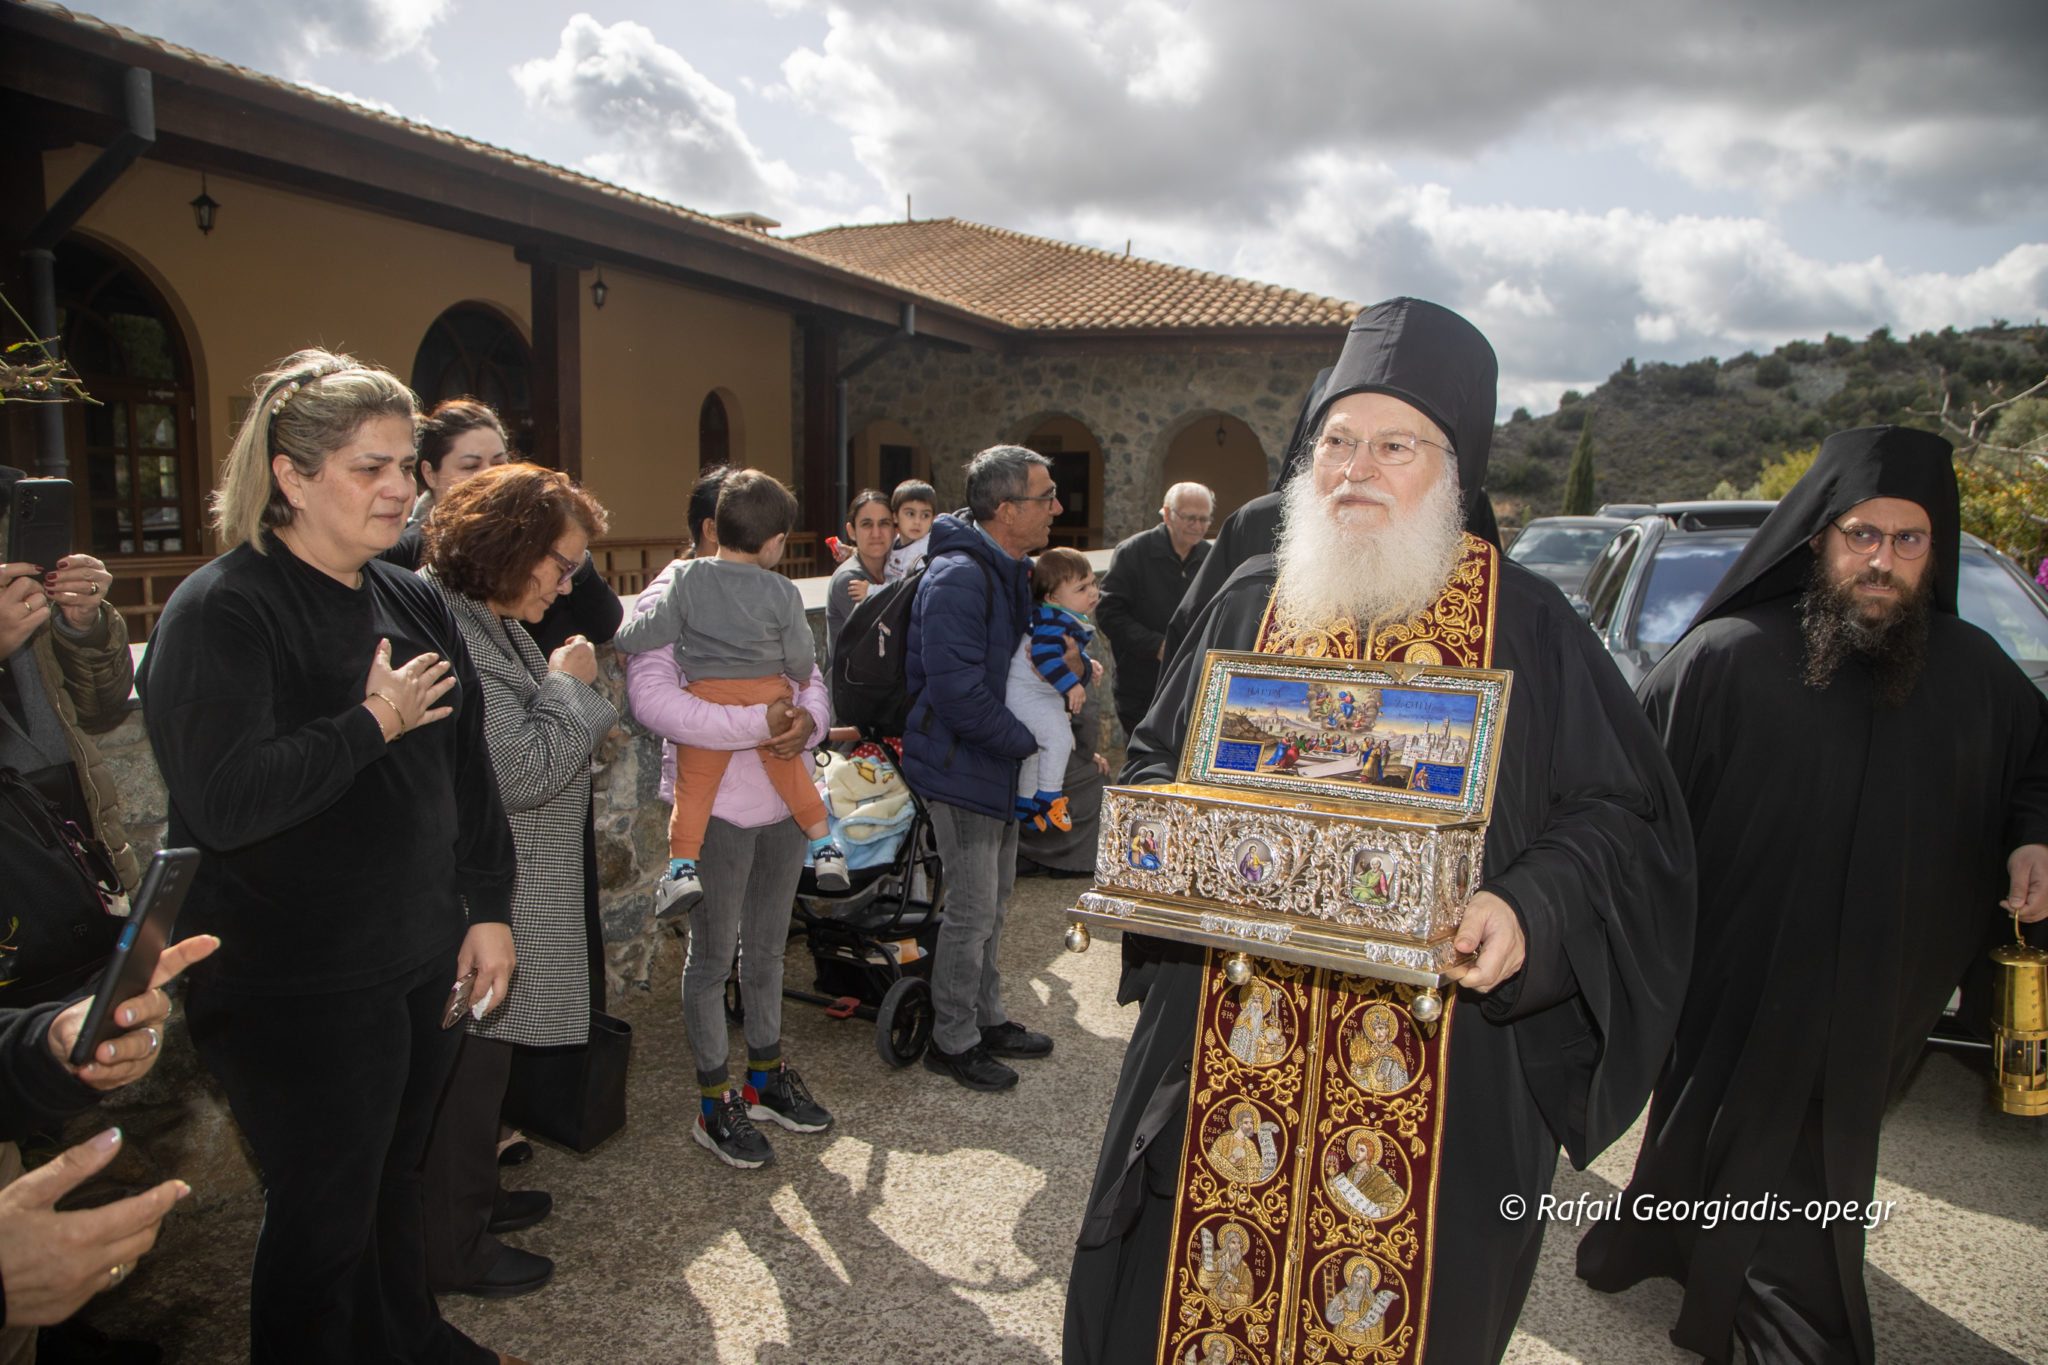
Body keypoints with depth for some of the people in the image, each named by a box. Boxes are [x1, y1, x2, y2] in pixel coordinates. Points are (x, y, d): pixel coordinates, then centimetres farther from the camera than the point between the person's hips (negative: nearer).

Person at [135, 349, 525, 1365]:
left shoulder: (412, 602, 7)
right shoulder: (220, 612, -16)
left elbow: (468, 770, 11)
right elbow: (225, 801, -28)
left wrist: (488, 909, 8)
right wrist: (374, 722, -18)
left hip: (421, 965, 7)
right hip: (296, 991, -7)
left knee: (396, 1177, 24)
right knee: (326, 1216, 9)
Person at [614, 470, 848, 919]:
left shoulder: (687, 579, -7)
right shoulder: (782, 592, -5)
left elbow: (648, 633, -5)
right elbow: (802, 660, 0)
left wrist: (623, 635, 17)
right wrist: (797, 678, 23)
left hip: (707, 699, -1)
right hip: (769, 698, 1)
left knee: (694, 783, 10)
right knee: (790, 771, 19)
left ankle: (682, 867, 4)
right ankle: (825, 847, 25)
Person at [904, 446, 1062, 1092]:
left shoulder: (1009, 570, 9)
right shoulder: (958, 578, -24)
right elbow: (958, 692, -29)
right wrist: (1027, 741, -19)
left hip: (996, 764, 10)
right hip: (961, 766, -10)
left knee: (994, 898, 20)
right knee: (973, 910, 1)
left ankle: (987, 1020, 35)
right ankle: (953, 1041, 18)